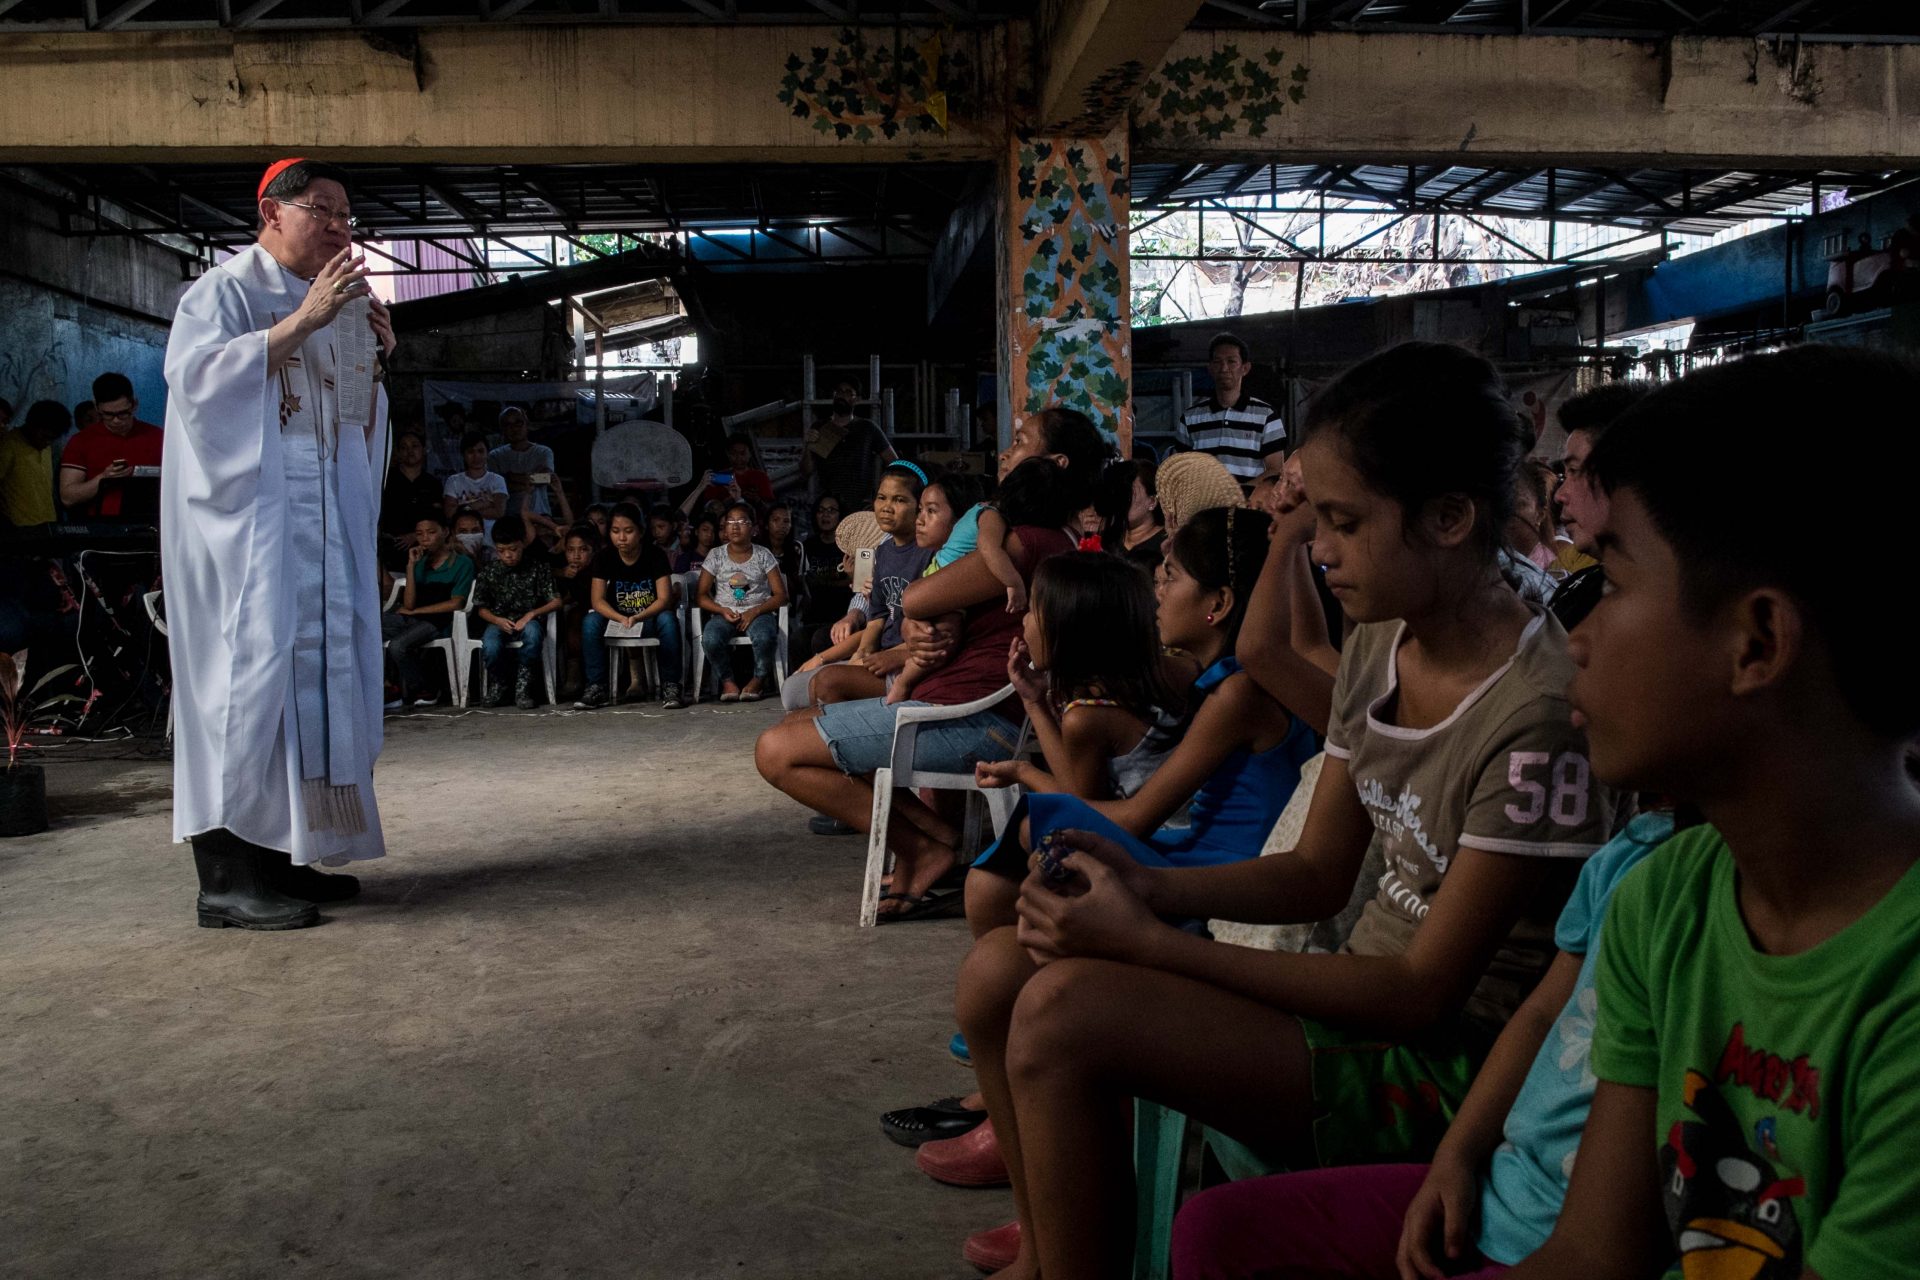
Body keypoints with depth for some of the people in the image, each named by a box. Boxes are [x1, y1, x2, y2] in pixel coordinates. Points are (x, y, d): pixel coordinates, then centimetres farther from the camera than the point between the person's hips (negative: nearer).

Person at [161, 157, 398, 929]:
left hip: (324, 525, 8)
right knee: (252, 671, -13)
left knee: (316, 673, 5)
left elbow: (357, 424, 21)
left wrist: (373, 359, 3)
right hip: (247, 520, -8)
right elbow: (195, 376, -19)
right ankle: (228, 874, -12)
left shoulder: (334, 304, 19)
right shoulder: (224, 290, -2)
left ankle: (283, 856, 11)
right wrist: (301, 323, -21)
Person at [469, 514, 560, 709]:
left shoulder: (538, 568, 2)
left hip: (528, 620, -1)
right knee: (490, 648, -34)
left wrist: (532, 614, -16)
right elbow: (481, 608, 9)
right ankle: (497, 684, 1)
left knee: (533, 632, -39)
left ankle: (523, 686, -19)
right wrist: (498, 620, -12)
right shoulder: (488, 573, 6)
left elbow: (556, 601, -1)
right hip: (499, 622, 1)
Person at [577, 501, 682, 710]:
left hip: (650, 619, -2)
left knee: (668, 620, -33)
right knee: (590, 622, -27)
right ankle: (597, 687, -21)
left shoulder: (655, 555, -11)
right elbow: (598, 600, -13)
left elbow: (664, 599, -18)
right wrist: (622, 619, -32)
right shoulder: (604, 557, -7)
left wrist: (637, 618, -35)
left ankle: (670, 687, -26)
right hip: (617, 618, 2)